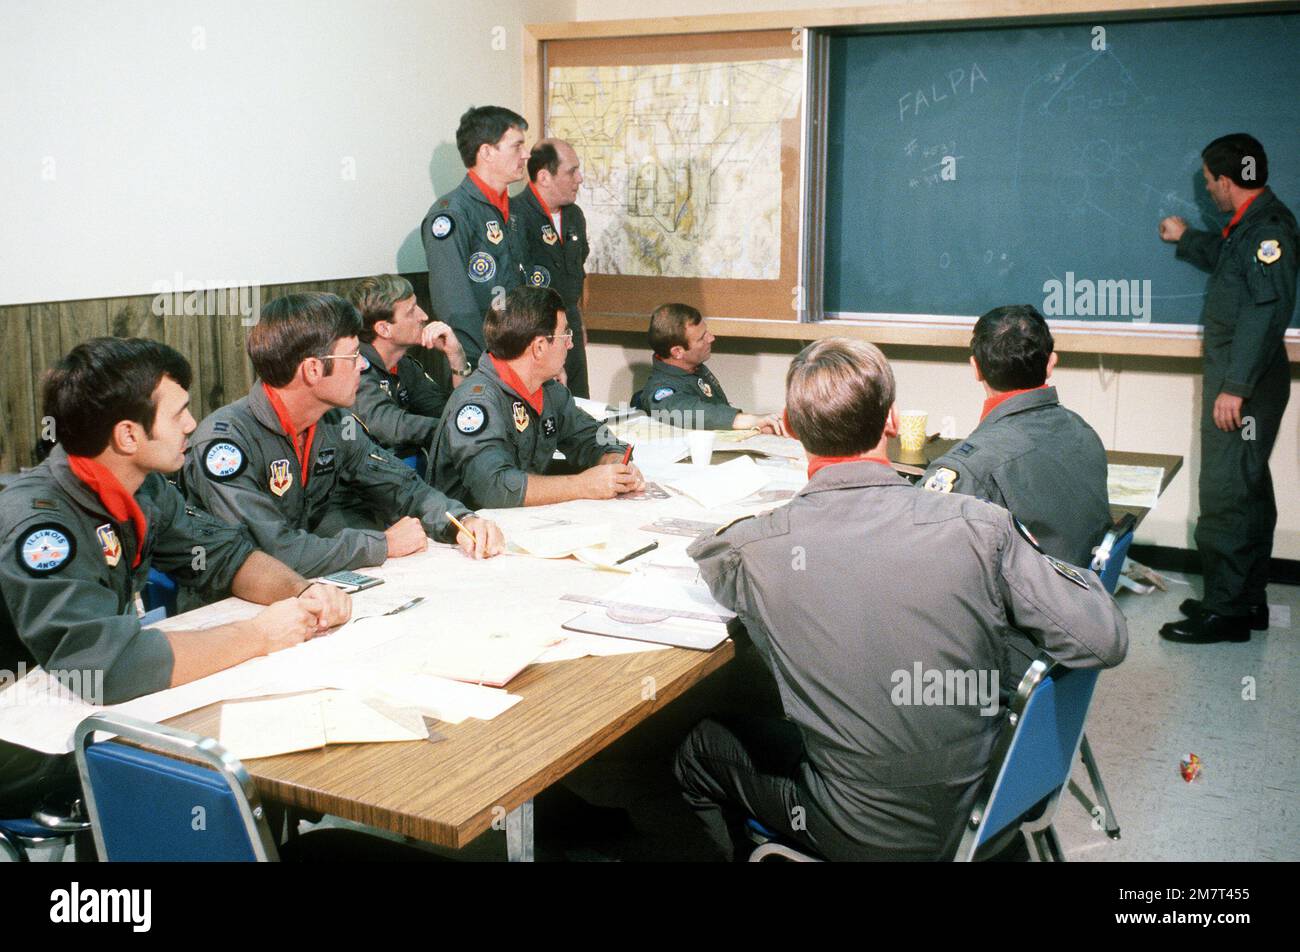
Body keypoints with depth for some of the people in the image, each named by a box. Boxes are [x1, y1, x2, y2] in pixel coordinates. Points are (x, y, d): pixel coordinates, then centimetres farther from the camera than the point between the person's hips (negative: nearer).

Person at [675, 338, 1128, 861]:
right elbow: (1104, 641, -11)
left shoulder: (752, 548, -19)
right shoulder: (979, 526, -19)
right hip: (976, 812, 3)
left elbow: (704, 550, 6)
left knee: (700, 749, 25)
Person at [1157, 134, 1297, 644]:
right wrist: (1187, 238, 49)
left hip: (1245, 380, -11)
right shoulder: (1251, 225, 14)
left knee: (1225, 495, -8)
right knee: (1247, 491, 16)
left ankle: (1226, 611, -1)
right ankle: (1248, 600, 26)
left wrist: (1236, 387, -26)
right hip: (1234, 375, 11)